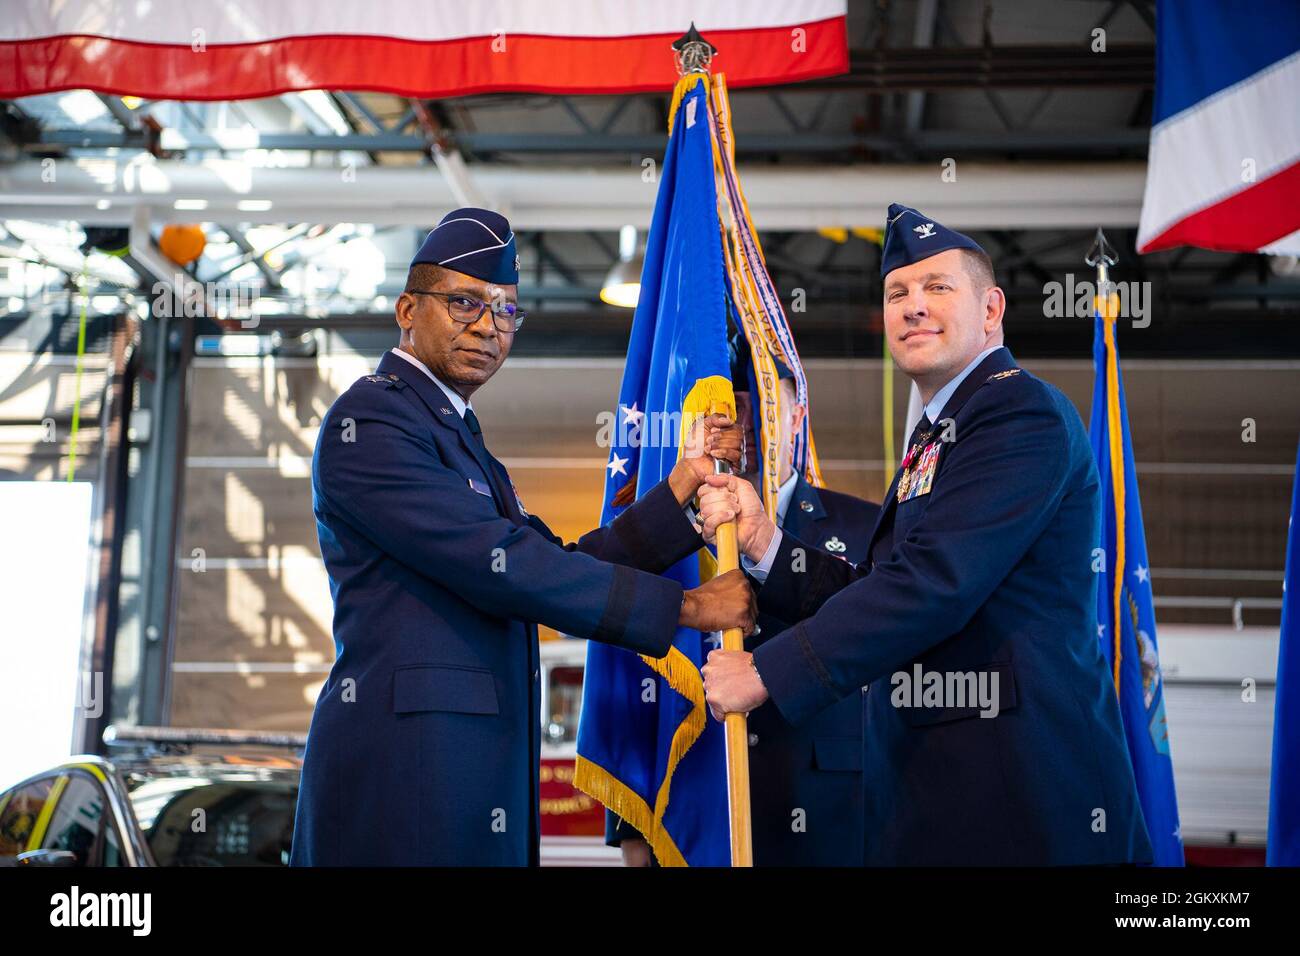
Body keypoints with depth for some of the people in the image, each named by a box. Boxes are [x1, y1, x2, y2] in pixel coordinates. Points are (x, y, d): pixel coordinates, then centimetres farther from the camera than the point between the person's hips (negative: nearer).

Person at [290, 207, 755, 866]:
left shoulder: (458, 438, 22)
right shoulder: (370, 418, -8)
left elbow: (561, 568, 12)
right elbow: (500, 566, -17)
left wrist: (684, 482, 6)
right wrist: (685, 606, -13)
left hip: (478, 766, 9)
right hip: (402, 766, -9)